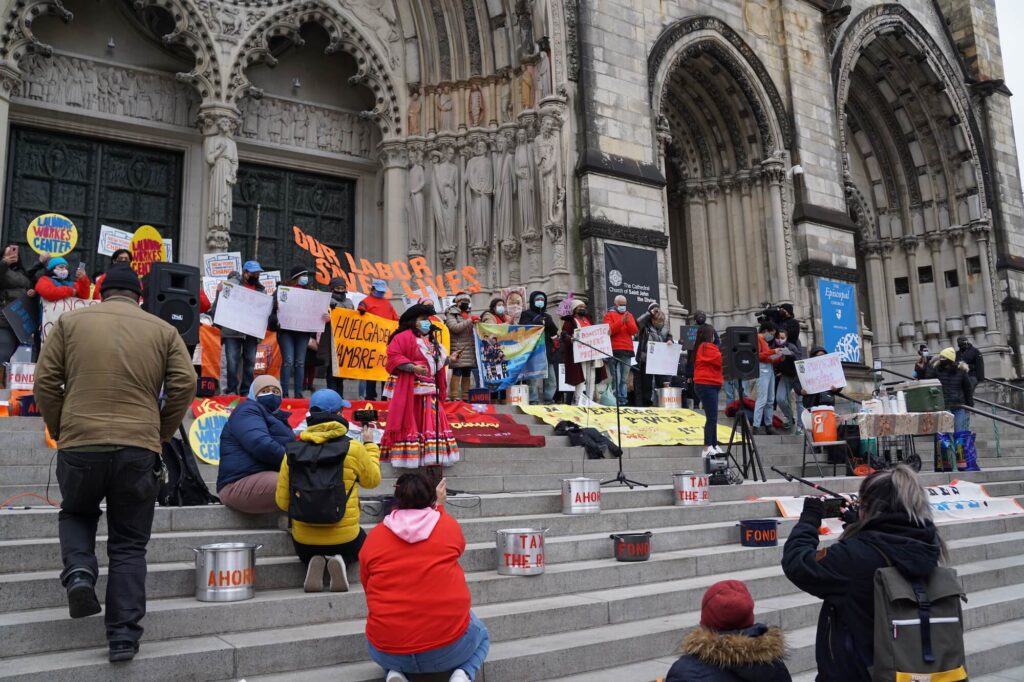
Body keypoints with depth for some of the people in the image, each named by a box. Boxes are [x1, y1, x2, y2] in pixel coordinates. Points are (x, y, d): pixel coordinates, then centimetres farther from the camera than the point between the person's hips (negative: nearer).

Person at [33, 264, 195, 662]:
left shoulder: (70, 322, 9)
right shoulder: (163, 330, 8)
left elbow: (46, 381, 4)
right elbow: (184, 385, -1)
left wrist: (60, 430, 15)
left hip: (79, 445, 0)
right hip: (139, 450, 0)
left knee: (76, 514, 28)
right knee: (129, 546, 11)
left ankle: (79, 574, 3)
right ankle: (124, 636, 8)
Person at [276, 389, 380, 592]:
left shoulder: (292, 451, -7)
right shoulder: (353, 448, -14)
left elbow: (282, 502, -2)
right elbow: (372, 480, 4)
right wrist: (370, 445, 17)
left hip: (303, 541, 2)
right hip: (344, 539, -2)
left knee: (309, 554, 37)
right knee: (362, 542, 32)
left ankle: (314, 563, 1)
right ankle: (341, 562, -1)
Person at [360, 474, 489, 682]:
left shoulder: (373, 538, 0)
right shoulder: (449, 526, -2)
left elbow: (370, 590, 12)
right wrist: (439, 507, 34)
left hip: (389, 653, 1)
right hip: (448, 645, -1)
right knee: (481, 635, 32)